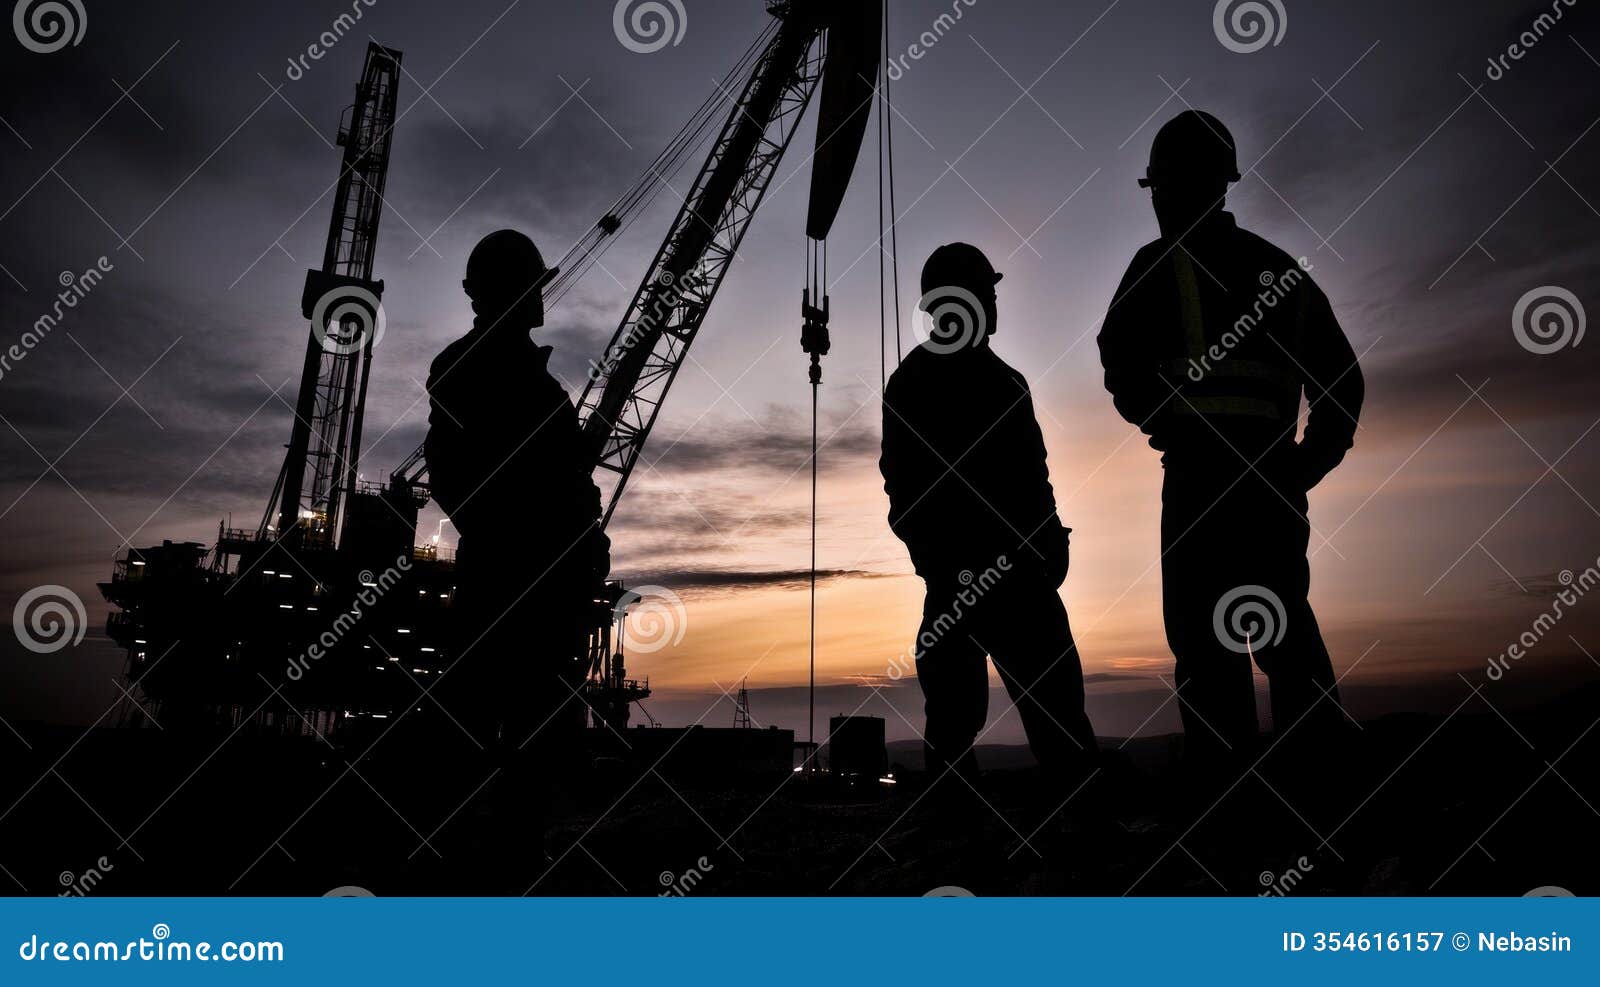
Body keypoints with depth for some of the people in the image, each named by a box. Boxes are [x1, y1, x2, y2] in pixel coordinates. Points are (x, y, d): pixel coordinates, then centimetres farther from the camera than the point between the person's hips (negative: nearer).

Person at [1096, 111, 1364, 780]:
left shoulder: (1163, 262, 2)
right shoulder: (1283, 268, 19)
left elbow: (1121, 362, -4)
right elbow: (1344, 379, 18)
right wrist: (1307, 464, 16)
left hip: (1201, 474, -6)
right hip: (1276, 479, 6)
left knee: (1207, 641, -5)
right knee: (1289, 637, 12)